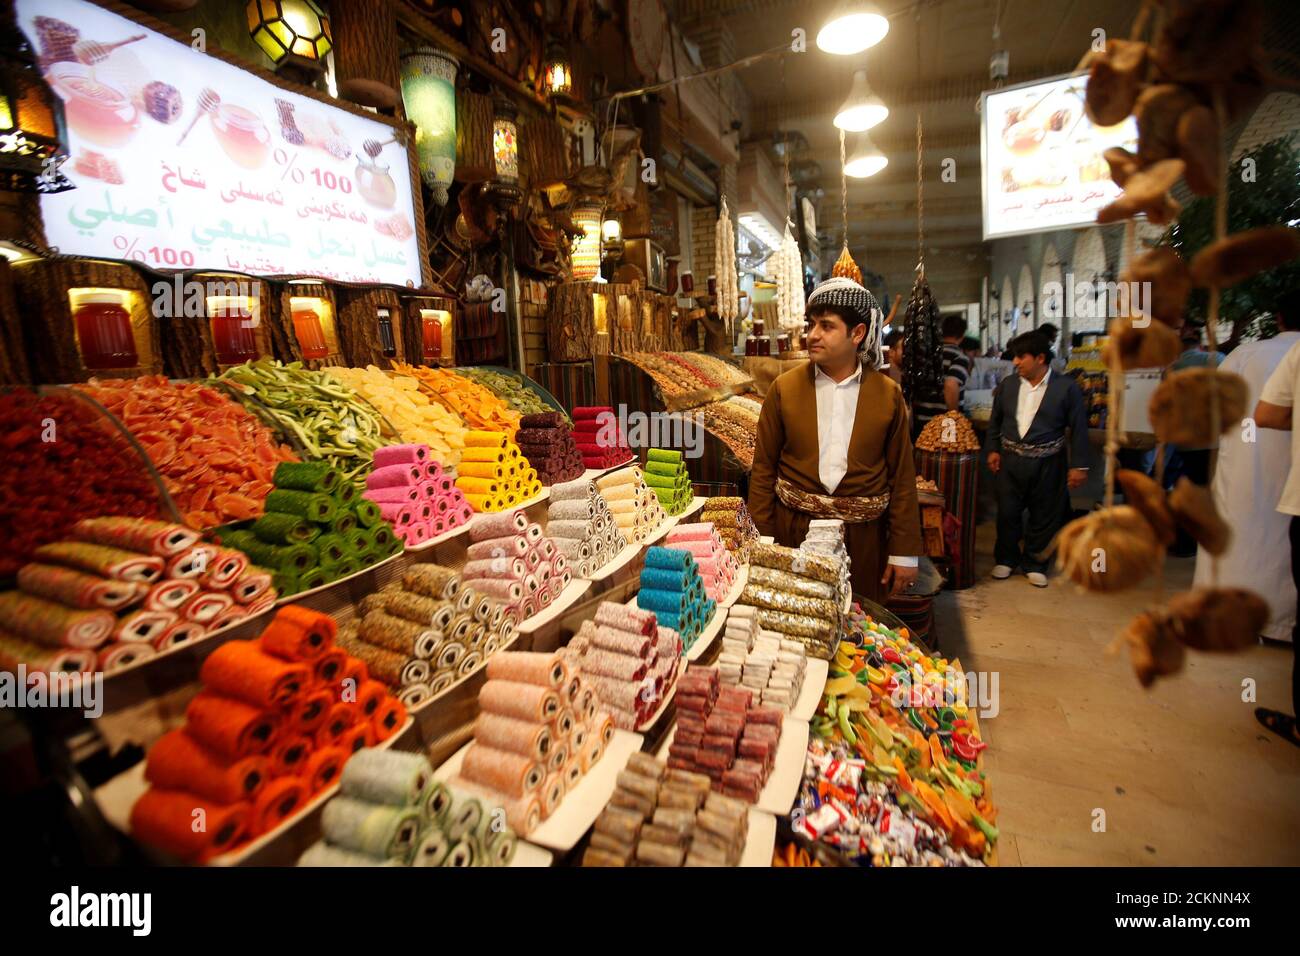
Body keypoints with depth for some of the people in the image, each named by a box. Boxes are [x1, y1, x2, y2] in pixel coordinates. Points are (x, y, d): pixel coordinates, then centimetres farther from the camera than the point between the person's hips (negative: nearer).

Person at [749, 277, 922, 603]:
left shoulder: (888, 394, -1)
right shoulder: (784, 389, -2)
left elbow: (902, 476, 2)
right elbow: (763, 468, 0)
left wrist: (904, 552, 1)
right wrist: (760, 543, -1)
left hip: (863, 536, 1)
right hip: (793, 530, 0)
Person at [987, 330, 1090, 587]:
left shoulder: (1065, 387, -7)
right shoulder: (1007, 384, 1)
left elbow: (1078, 428, -4)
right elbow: (995, 421, 12)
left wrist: (1079, 465, -5)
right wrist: (993, 449, 7)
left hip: (1047, 463, -2)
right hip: (1011, 460, 2)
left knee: (1043, 516, 9)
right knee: (1008, 512, 9)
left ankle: (1034, 563, 25)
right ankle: (1006, 558, 26)